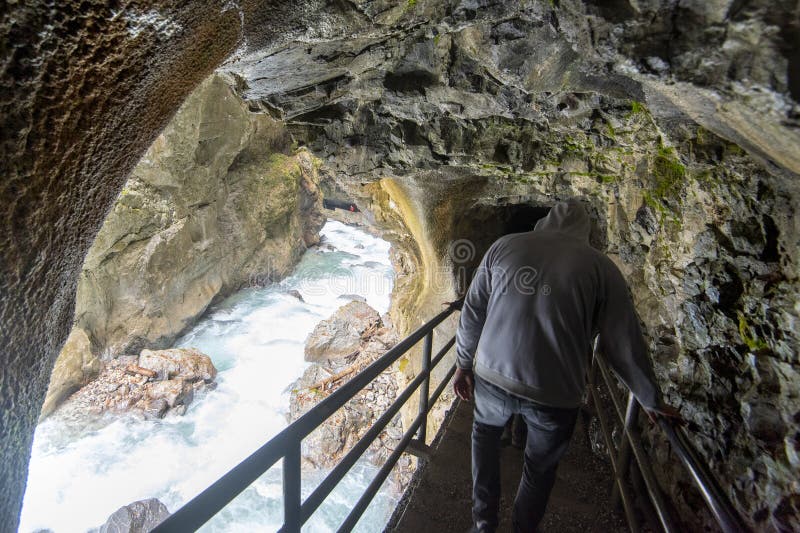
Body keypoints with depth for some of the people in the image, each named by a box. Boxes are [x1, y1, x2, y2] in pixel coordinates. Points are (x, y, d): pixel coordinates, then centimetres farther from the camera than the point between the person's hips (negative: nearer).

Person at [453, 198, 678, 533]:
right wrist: (652, 401, 16)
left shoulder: (504, 246, 3)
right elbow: (624, 346, 1)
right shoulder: (601, 267, -2)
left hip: (493, 375, 2)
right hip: (554, 393, -1)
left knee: (485, 433, 31)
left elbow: (473, 311, 5)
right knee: (540, 468, 25)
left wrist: (464, 363, 17)